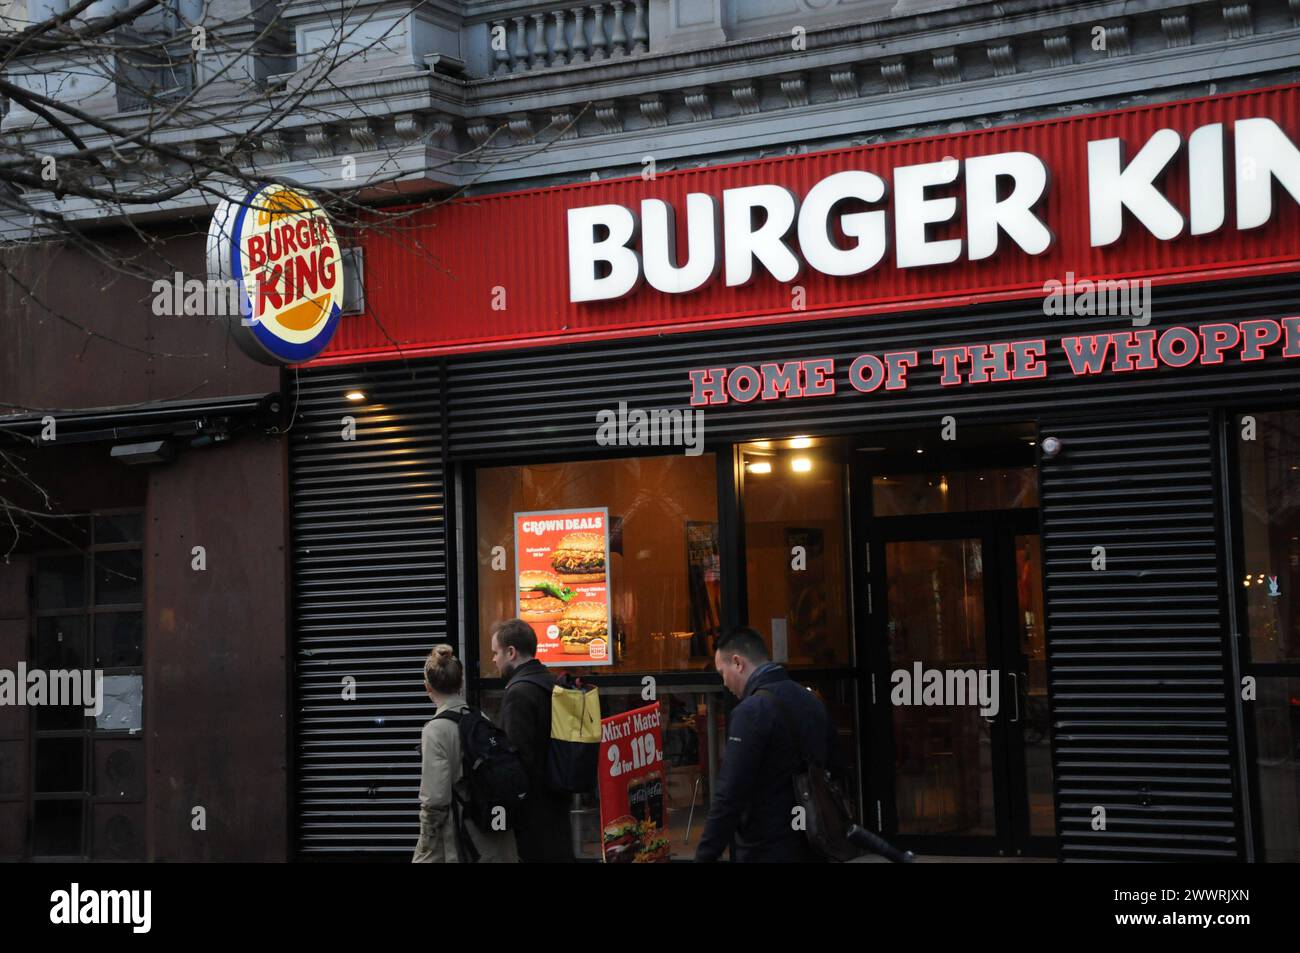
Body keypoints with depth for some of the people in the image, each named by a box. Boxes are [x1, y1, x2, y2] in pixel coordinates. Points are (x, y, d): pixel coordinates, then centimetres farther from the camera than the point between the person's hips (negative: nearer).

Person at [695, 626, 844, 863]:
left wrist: (705, 855, -18)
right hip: (813, 846, 8)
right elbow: (836, 772, 15)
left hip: (767, 851, -8)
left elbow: (730, 796, -22)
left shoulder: (751, 712, -17)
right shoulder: (813, 701, 9)